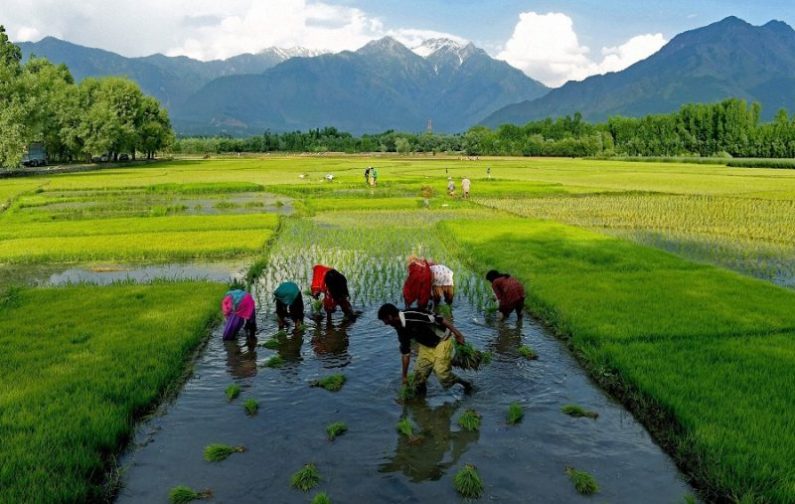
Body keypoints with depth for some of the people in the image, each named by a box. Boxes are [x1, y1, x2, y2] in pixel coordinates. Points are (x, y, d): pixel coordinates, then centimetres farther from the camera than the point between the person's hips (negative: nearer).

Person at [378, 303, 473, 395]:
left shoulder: (412, 316, -28)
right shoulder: (401, 329, -1)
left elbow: (438, 319, -27)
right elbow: (405, 353, 8)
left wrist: (456, 332, -26)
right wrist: (404, 376, 13)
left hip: (442, 340, -8)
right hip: (426, 346, 8)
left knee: (441, 372, -14)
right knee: (419, 371, -1)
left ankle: (465, 384, 8)